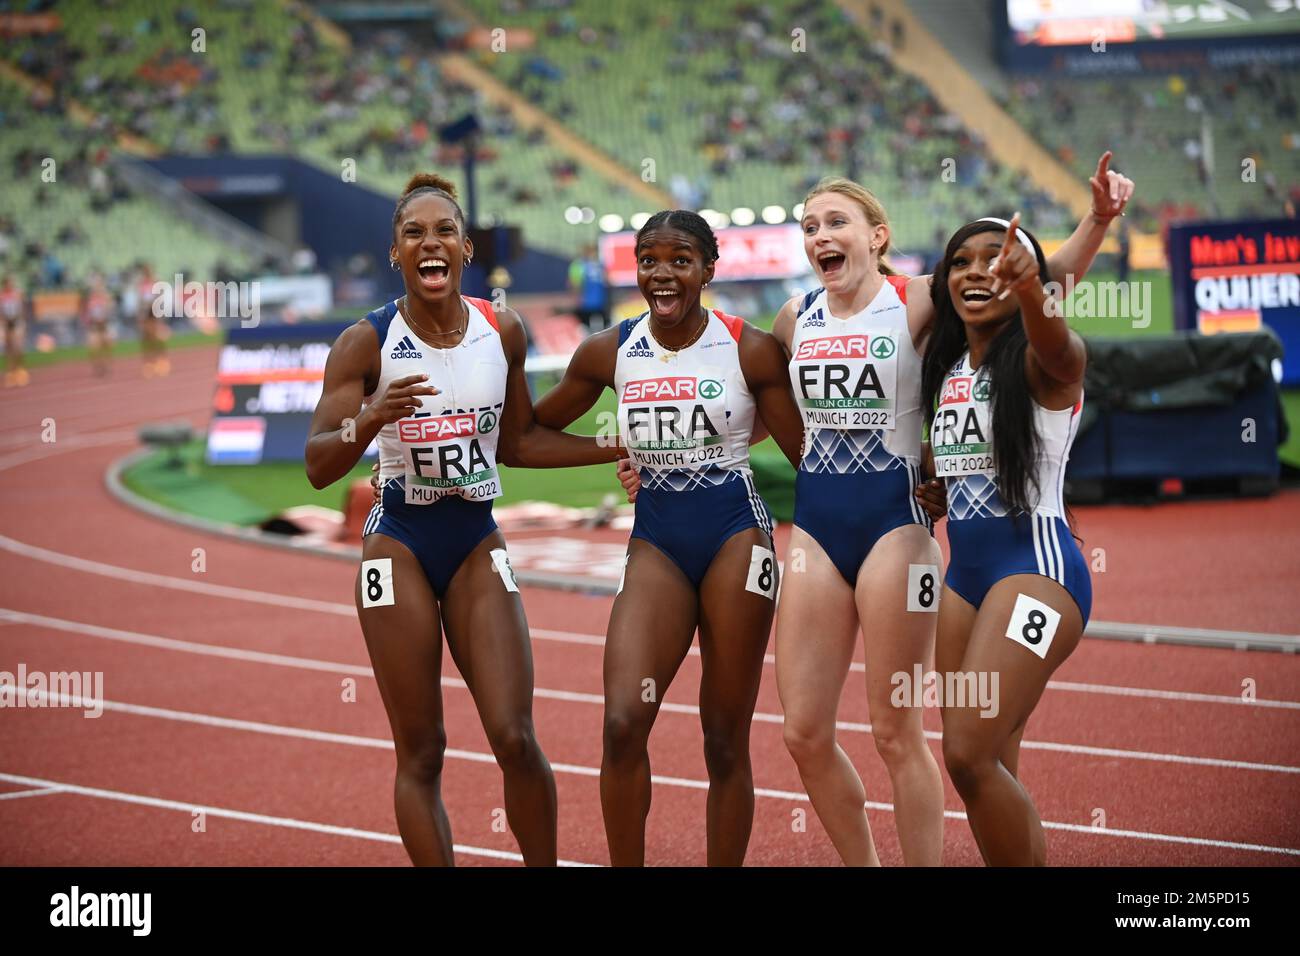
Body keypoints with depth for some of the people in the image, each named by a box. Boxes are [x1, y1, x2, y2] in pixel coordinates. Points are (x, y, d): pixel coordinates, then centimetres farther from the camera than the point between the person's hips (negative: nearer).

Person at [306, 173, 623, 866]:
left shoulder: (503, 333, 1)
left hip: (477, 546, 2)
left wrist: (621, 447, 12)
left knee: (515, 737, -7)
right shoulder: (366, 344, -9)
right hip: (400, 545, -2)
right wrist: (371, 419, -32)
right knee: (420, 753, -2)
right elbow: (318, 467, -13)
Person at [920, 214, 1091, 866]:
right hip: (965, 569, 8)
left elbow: (1058, 348, -38)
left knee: (970, 755, -18)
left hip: (1035, 564, -8)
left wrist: (1029, 289, -58)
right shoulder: (948, 367, 13)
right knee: (984, 772, 6)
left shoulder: (1041, 360, -11)